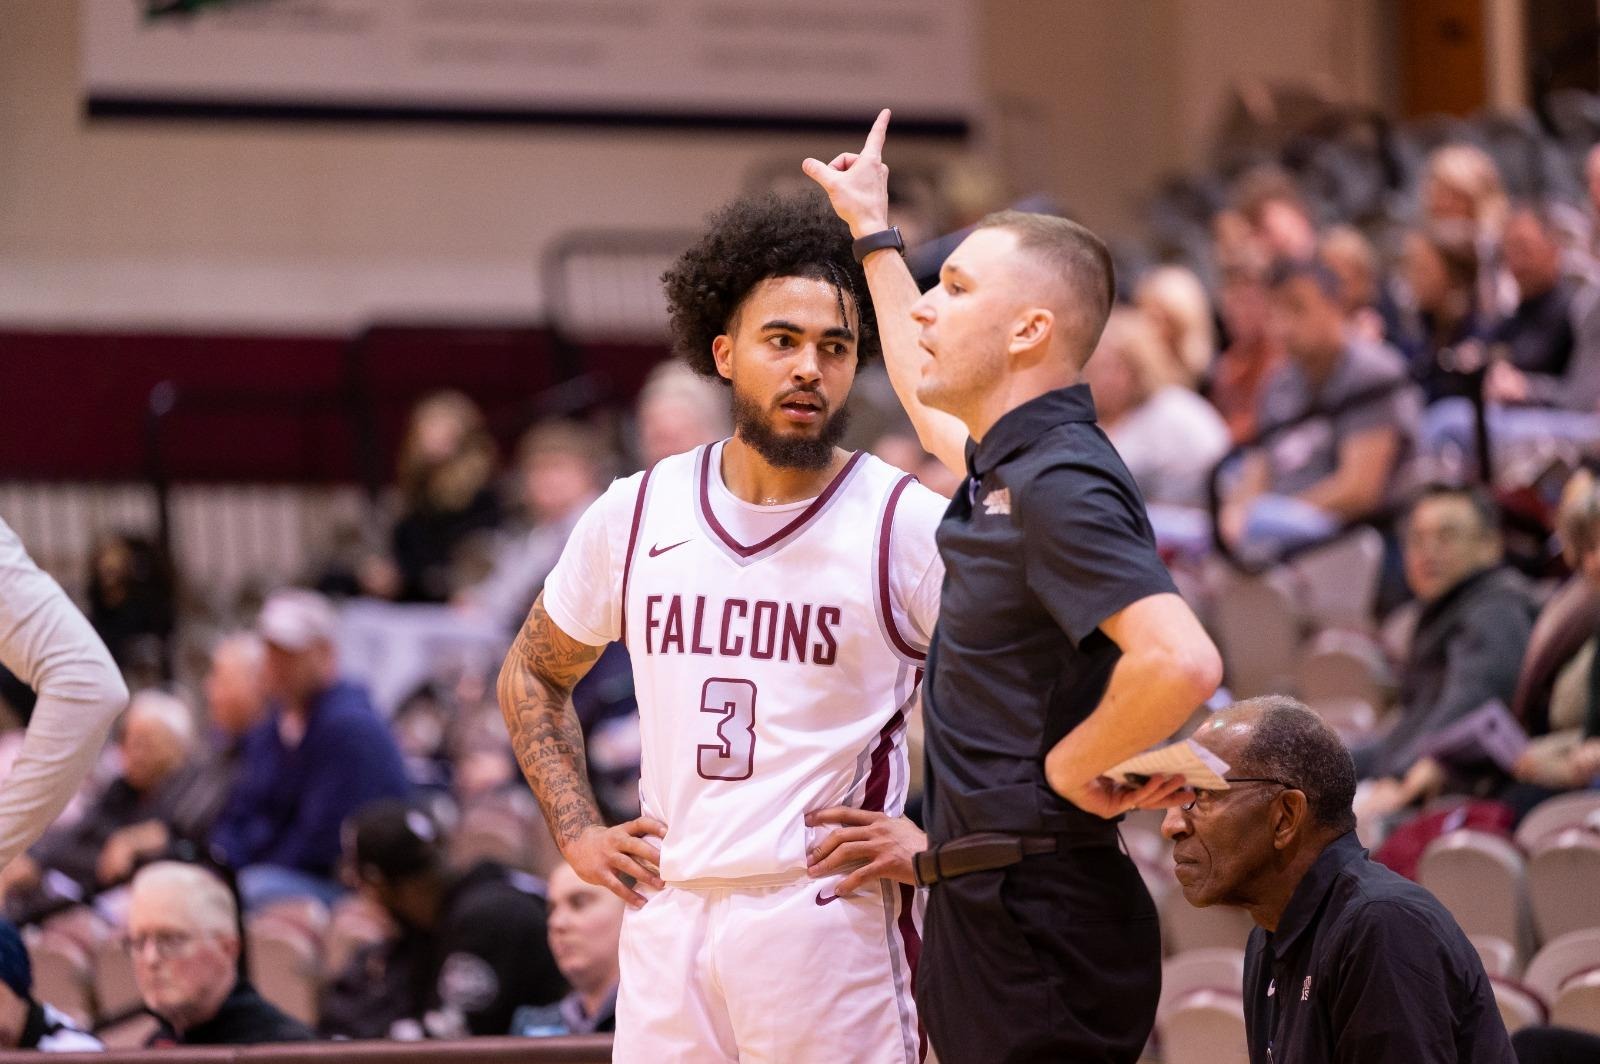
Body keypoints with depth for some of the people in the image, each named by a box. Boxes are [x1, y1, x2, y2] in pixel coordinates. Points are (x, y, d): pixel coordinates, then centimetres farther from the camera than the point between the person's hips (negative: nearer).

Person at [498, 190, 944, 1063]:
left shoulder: (909, 526, -4)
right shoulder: (635, 515, 8)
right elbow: (532, 677, 24)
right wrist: (577, 832, 13)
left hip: (832, 918, -4)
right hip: (667, 918, 4)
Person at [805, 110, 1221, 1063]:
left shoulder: (1059, 486, -17)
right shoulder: (1006, 466, 14)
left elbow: (1183, 661, -32)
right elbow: (936, 408, 40)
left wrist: (1073, 768, -17)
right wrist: (872, 234, 47)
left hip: (1043, 934, -10)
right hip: (992, 914, 10)